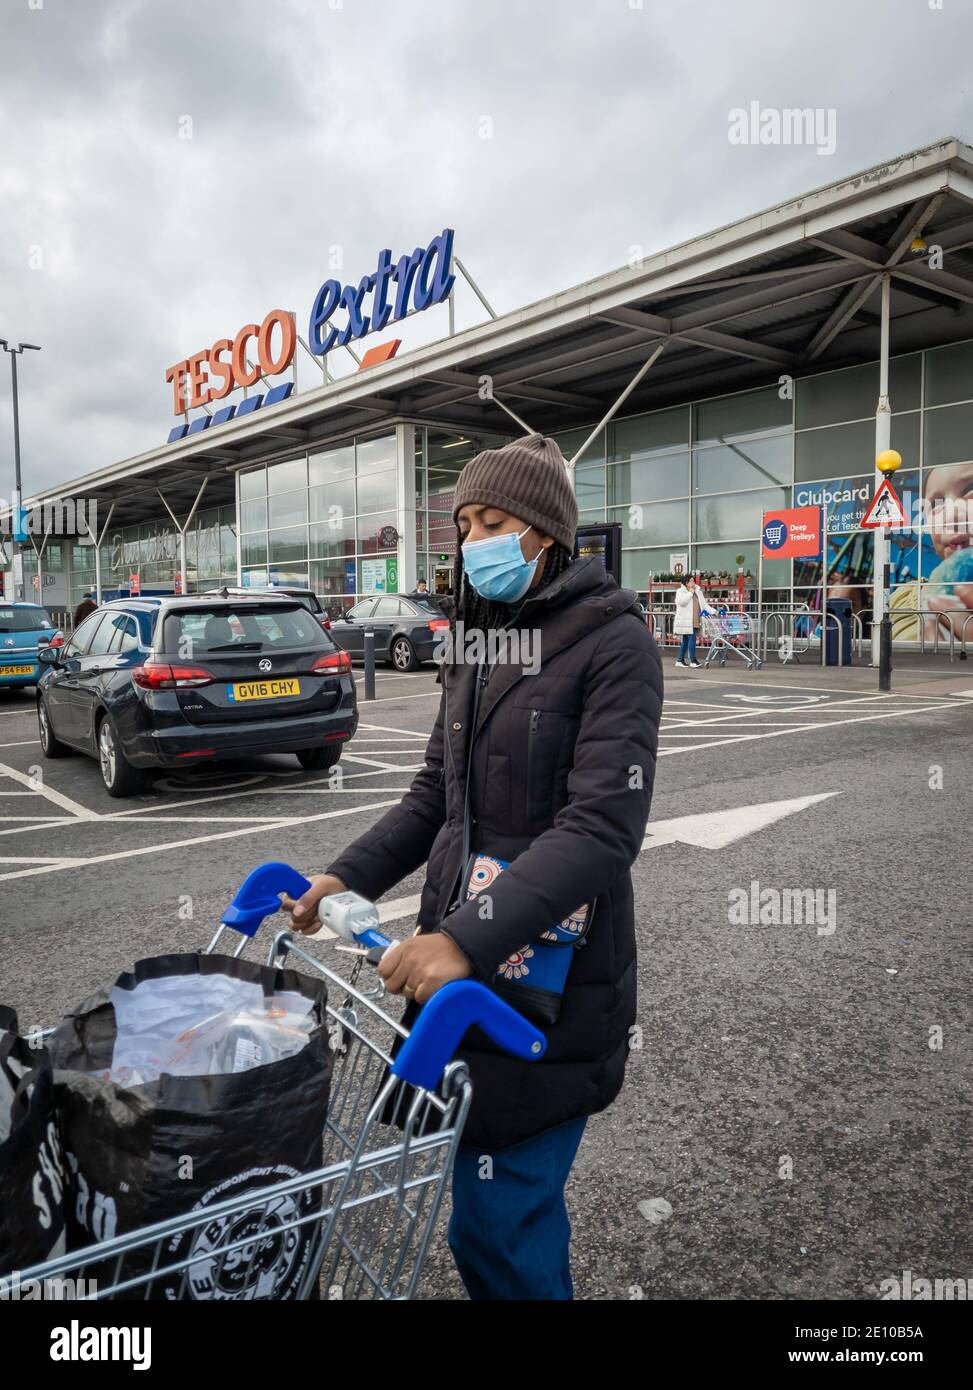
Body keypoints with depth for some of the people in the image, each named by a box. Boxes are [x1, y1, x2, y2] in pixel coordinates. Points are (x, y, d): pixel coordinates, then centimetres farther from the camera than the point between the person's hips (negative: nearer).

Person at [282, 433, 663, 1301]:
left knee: (496, 1213, 2)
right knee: (518, 1189, 20)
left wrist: (469, 939, -30)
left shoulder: (613, 643, -13)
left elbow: (604, 825, -23)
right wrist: (347, 878, 3)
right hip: (458, 955, 6)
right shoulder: (476, 641, 9)